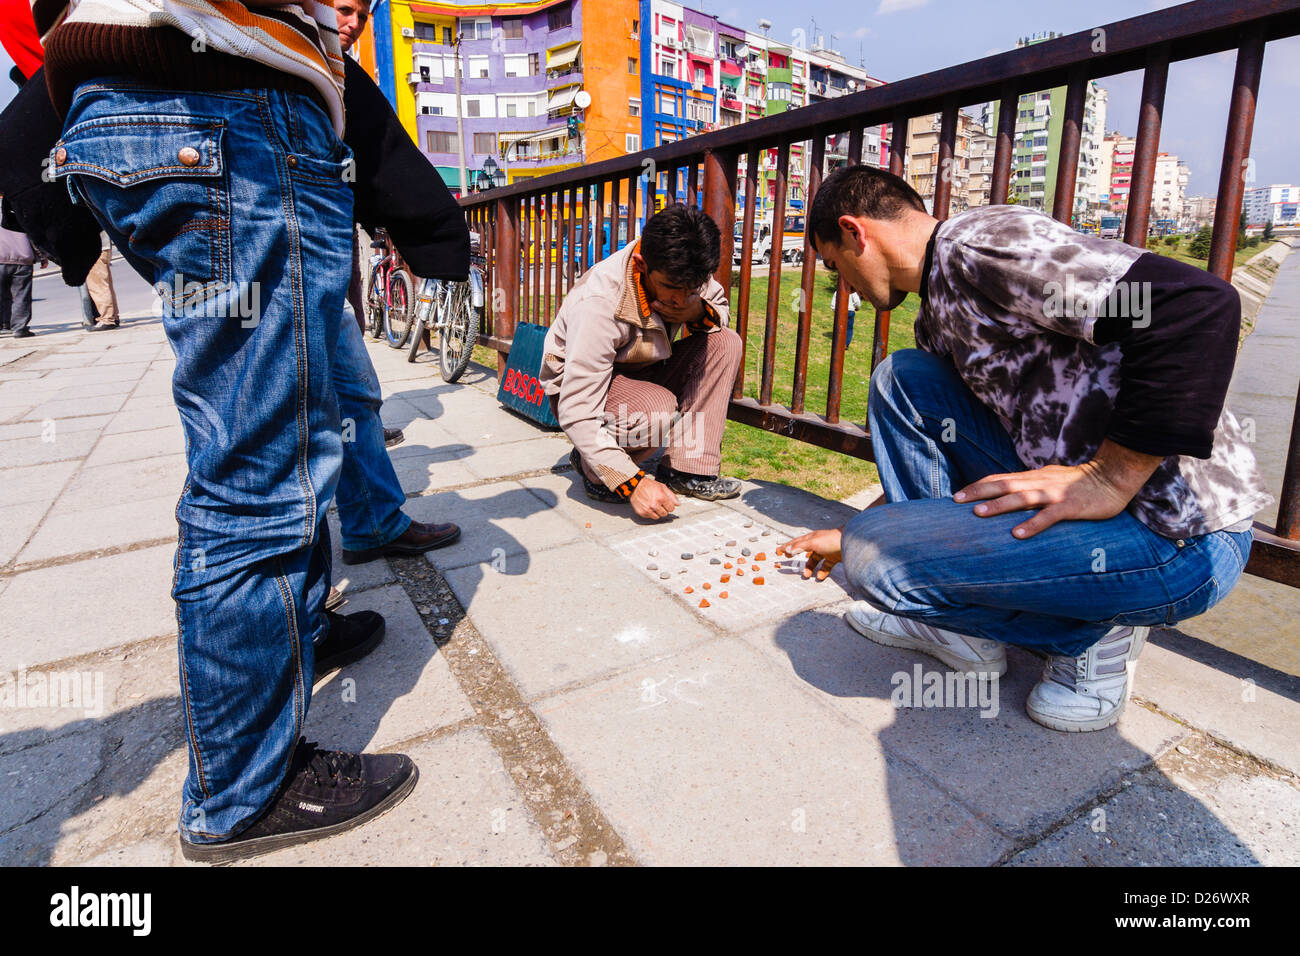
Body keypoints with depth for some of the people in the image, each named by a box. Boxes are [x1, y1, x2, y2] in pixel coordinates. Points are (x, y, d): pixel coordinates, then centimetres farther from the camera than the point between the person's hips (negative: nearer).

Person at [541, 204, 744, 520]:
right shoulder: (599, 303, -35)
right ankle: (591, 466, -6)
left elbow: (721, 307, 4)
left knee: (725, 342, -14)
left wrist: (700, 313, -23)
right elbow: (577, 414, -36)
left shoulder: (682, 271, -17)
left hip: (643, 374, 7)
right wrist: (633, 484, -41)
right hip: (577, 385, -6)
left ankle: (685, 469, -12)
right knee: (657, 410, -38)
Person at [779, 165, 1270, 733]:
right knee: (900, 380, 8)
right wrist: (847, 534, 33)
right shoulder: (936, 316, 16)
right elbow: (937, 450, 27)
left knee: (875, 556, -19)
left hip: (1176, 534, -9)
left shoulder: (975, 242, -15)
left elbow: (1199, 305, -26)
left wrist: (1108, 477, -22)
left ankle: (1089, 633, 4)